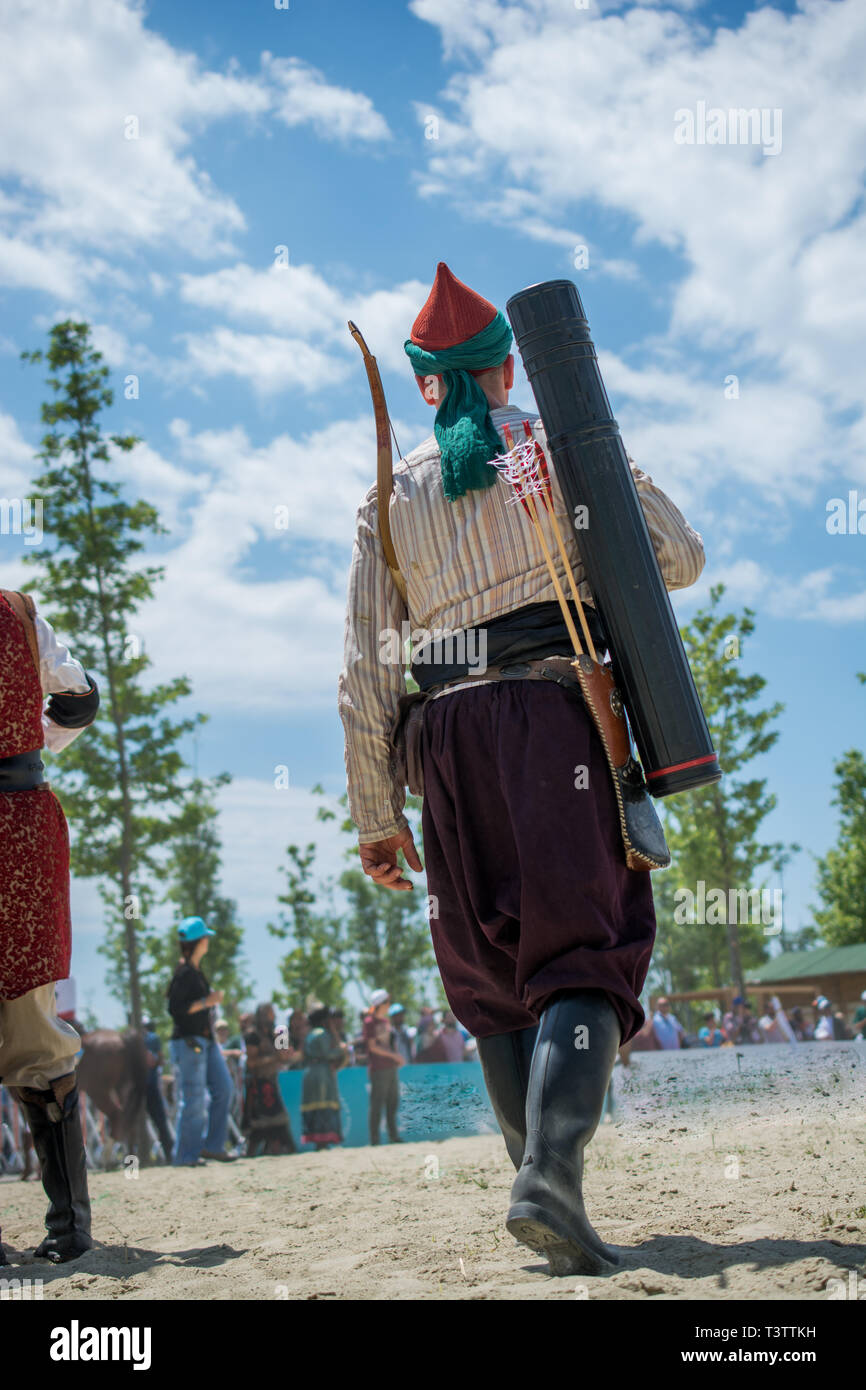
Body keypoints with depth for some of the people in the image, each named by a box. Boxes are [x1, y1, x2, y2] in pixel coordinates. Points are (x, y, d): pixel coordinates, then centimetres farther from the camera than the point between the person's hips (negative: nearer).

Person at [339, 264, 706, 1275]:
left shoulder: (391, 492, 13)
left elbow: (364, 671, 7)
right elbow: (679, 560, 11)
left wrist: (376, 816, 9)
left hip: (452, 736, 2)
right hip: (564, 710, -2)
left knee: (493, 974, 10)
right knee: (585, 953, -8)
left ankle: (541, 1185, 6)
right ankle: (552, 1173, -27)